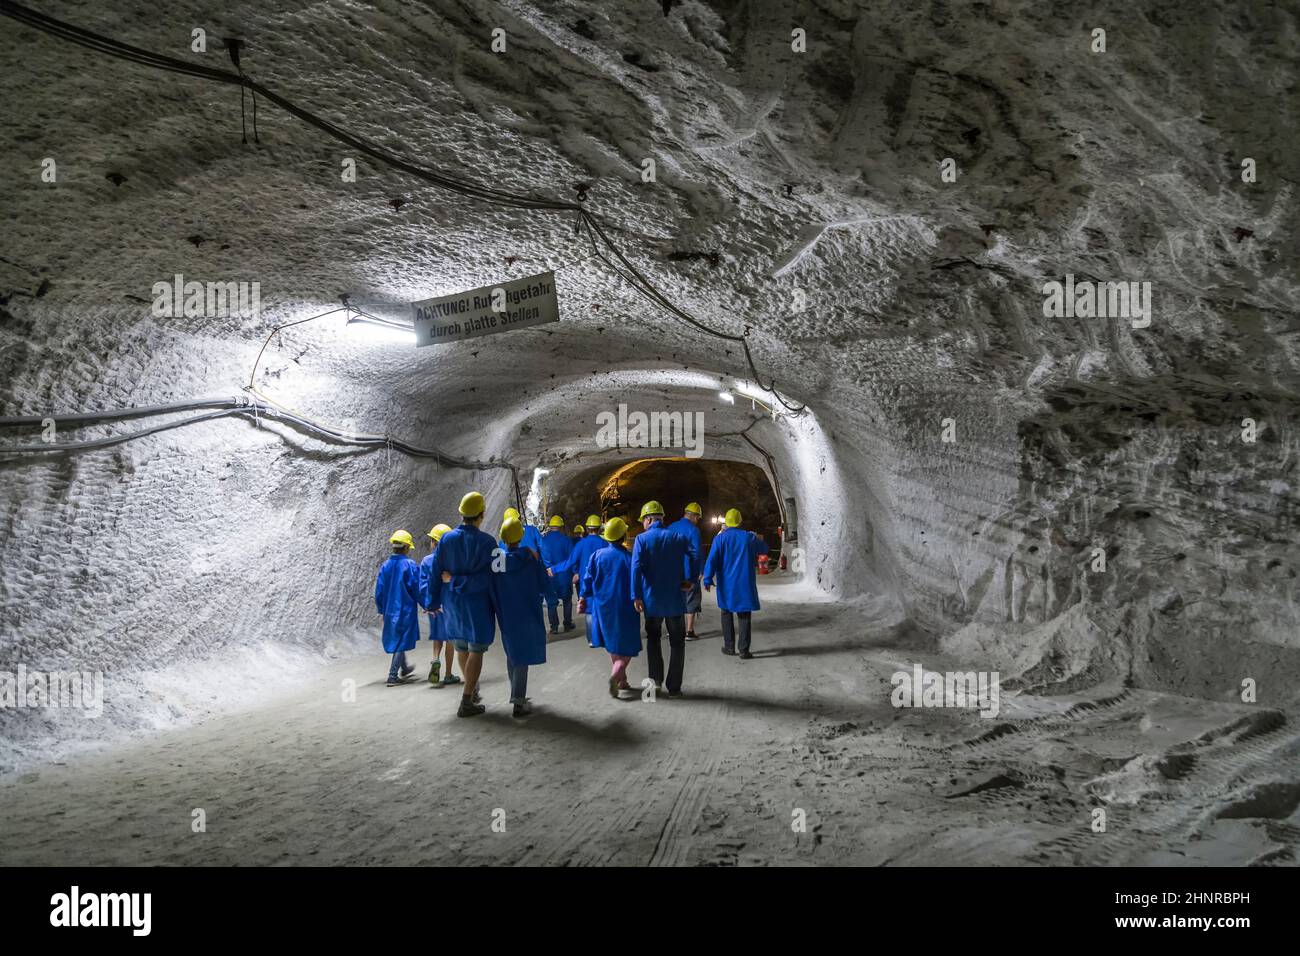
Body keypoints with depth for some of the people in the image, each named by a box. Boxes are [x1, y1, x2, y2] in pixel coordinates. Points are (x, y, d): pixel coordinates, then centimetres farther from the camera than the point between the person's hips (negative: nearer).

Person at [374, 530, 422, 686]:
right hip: (406, 610, -5)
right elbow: (417, 589, -10)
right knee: (401, 642, 1)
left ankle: (404, 669, 39)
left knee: (396, 639, 21)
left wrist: (382, 610, 16)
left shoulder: (385, 566, 0)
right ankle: (393, 675, -4)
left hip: (390, 611, 6)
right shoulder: (410, 565, -14)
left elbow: (379, 591, 5)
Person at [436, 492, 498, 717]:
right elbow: (490, 577, -18)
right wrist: (458, 581, -12)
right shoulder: (486, 542, -15)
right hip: (477, 603, -5)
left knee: (461, 646, 20)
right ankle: (466, 702, -1)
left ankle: (471, 688, 37)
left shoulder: (446, 539, -2)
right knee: (476, 649, 2)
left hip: (452, 602, 5)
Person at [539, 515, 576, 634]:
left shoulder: (542, 539, -6)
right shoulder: (566, 539, -9)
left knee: (551, 601, 8)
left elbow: (539, 557, -4)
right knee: (567, 599, 17)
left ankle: (554, 626, 6)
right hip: (564, 575, 0)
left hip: (548, 575, 0)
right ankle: (567, 624, 21)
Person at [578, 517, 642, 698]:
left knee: (613, 646, 19)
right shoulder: (629, 558, -12)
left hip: (603, 607, 4)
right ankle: (615, 675, -20)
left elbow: (588, 579, 2)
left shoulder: (598, 555, -2)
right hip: (625, 609, -4)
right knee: (627, 647, 3)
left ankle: (622, 680, 25)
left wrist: (583, 598, 13)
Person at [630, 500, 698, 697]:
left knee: (653, 637, 21)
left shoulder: (642, 539, -4)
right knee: (677, 642, 9)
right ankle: (673, 686, 9)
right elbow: (695, 556, -12)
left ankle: (656, 678, 15)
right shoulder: (679, 537, 3)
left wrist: (636, 596, -13)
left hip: (652, 600, -1)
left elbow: (636, 568, -14)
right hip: (675, 599, 1)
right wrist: (689, 580, -5)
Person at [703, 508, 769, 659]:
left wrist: (708, 580, -6)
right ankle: (744, 651, -1)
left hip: (726, 585, 0)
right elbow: (765, 549, 18)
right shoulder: (749, 537, 1)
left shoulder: (720, 538, -4)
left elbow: (711, 560, -11)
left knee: (727, 614, 16)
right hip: (745, 584, 0)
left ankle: (729, 646, 15)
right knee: (744, 617, 4)